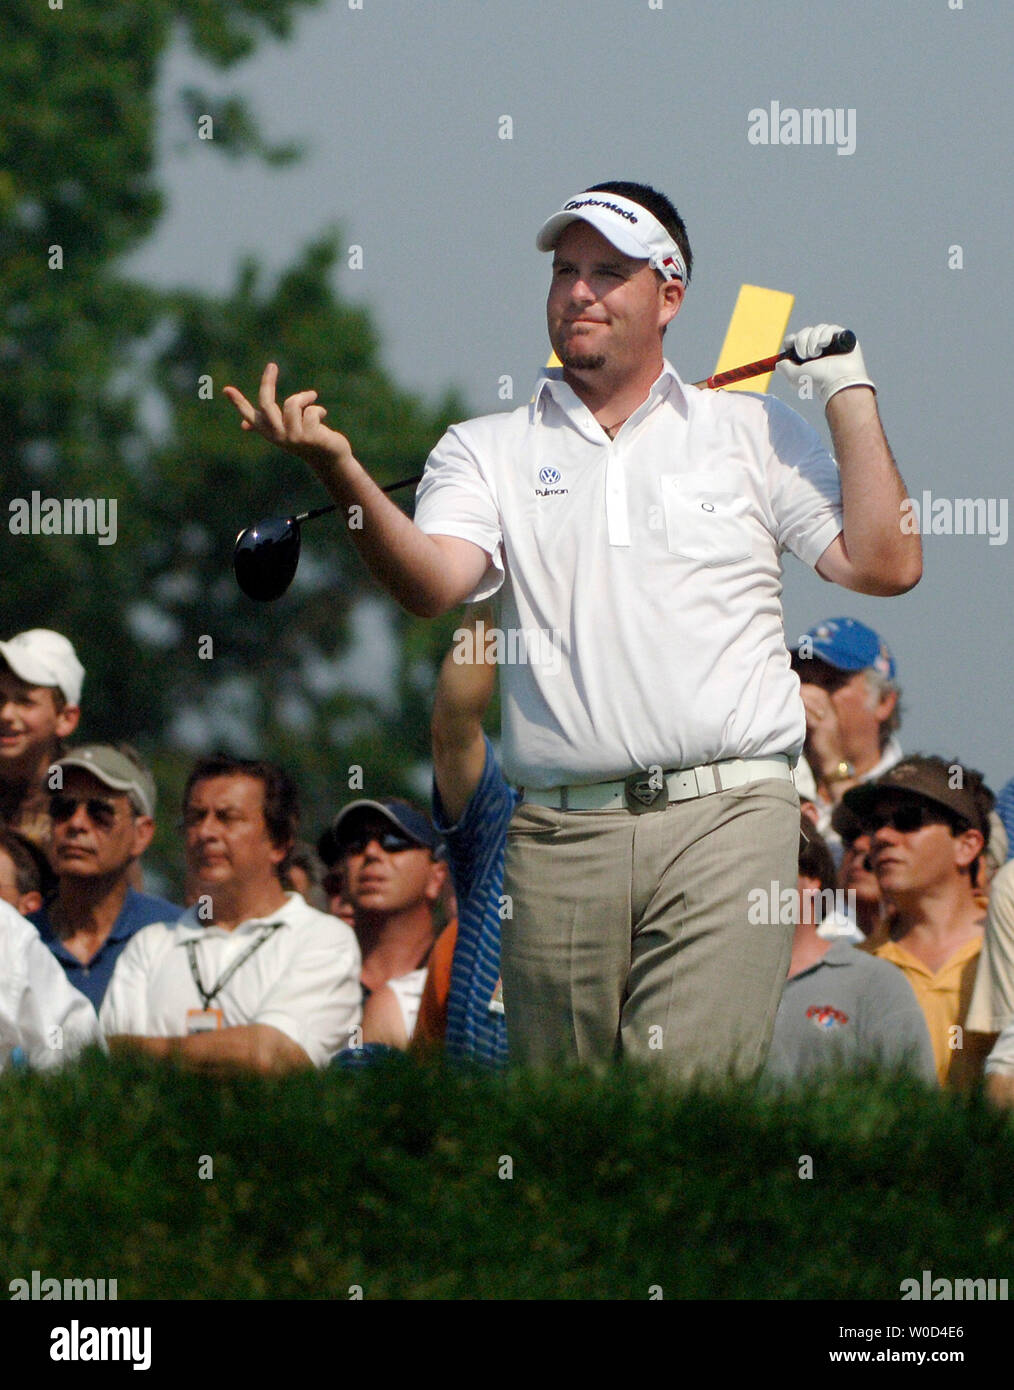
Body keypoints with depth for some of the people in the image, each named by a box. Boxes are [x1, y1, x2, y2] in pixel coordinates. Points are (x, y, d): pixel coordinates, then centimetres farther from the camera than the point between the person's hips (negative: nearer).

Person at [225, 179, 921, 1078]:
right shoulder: (487, 451, 15)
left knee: (683, 1095, -17)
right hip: (561, 832, 2)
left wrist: (850, 396, 4)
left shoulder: (753, 432, 15)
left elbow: (886, 565, 7)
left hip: (727, 812, -2)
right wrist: (339, 471, -21)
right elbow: (432, 582, -5)